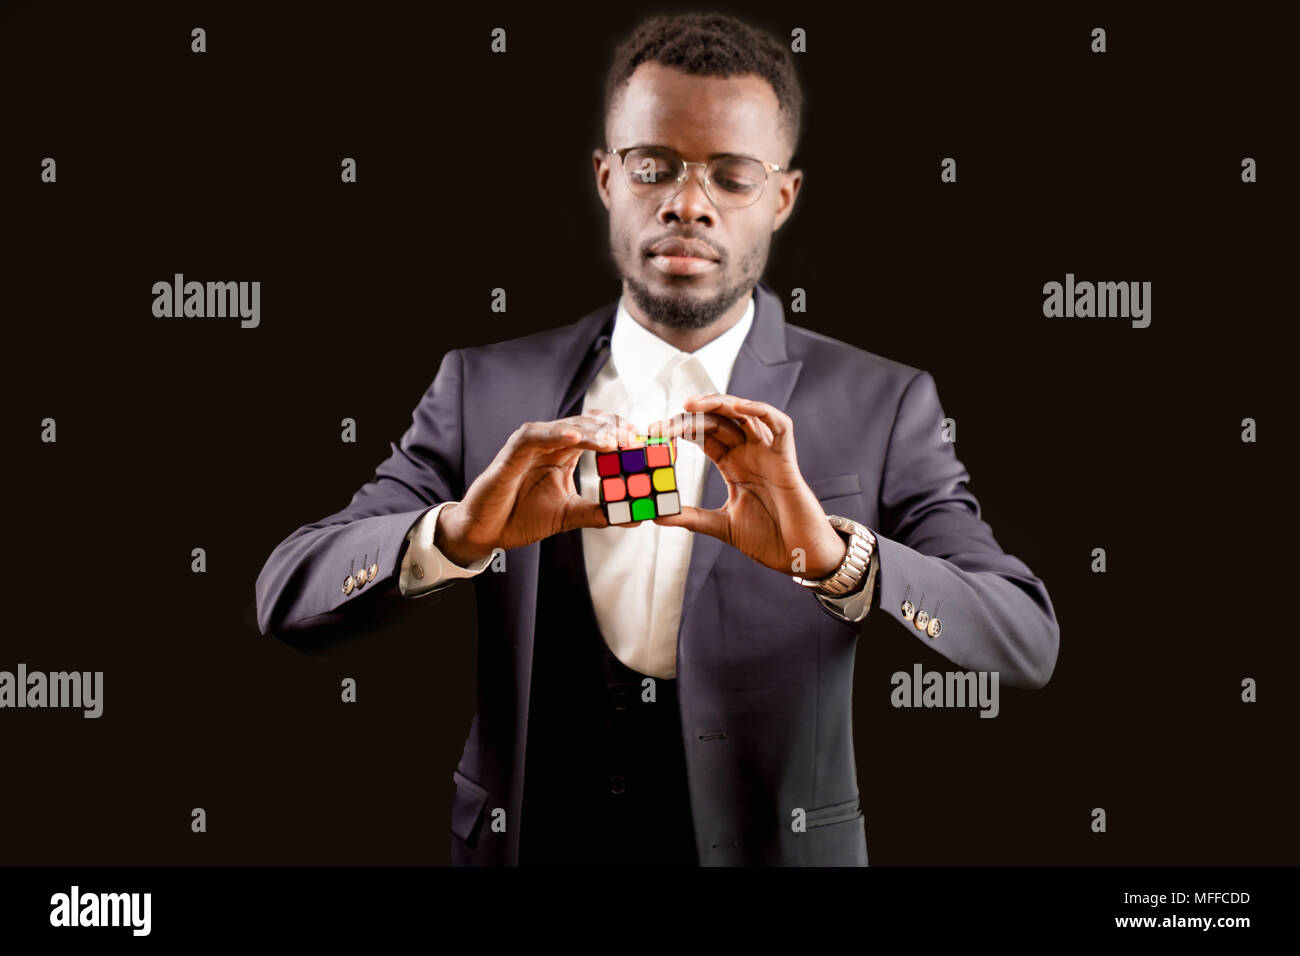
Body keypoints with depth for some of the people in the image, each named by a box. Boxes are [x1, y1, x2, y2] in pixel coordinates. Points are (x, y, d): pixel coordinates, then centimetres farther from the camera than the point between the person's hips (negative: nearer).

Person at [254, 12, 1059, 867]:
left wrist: (832, 555, -33)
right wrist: (456, 533, -28)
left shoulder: (879, 408, -7)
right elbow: (290, 595, -9)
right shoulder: (488, 392, -3)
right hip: (530, 842, 1)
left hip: (771, 846, -1)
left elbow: (1027, 644, -16)